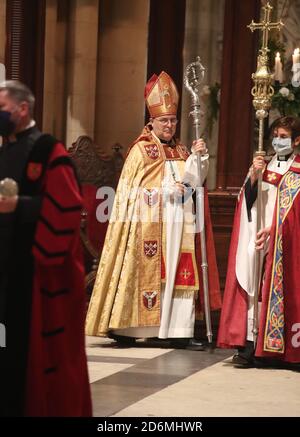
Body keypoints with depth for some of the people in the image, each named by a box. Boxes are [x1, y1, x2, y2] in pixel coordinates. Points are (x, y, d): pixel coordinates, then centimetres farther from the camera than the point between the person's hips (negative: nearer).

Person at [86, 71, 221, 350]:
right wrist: (167, 189, -14)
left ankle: (179, 331, -4)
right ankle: (124, 327, -2)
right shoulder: (141, 150, 0)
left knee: (179, 275, -2)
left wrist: (198, 157, -12)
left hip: (177, 226, 5)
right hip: (148, 224, -5)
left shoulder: (180, 152, 17)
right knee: (145, 272, -7)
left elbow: (191, 180, 3)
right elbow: (131, 190, -7)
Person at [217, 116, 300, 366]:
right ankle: (248, 344, -9)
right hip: (256, 234, 3)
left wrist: (272, 229, -13)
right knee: (254, 287, -5)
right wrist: (254, 176, -9)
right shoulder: (263, 164, 16)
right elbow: (248, 199, 8)